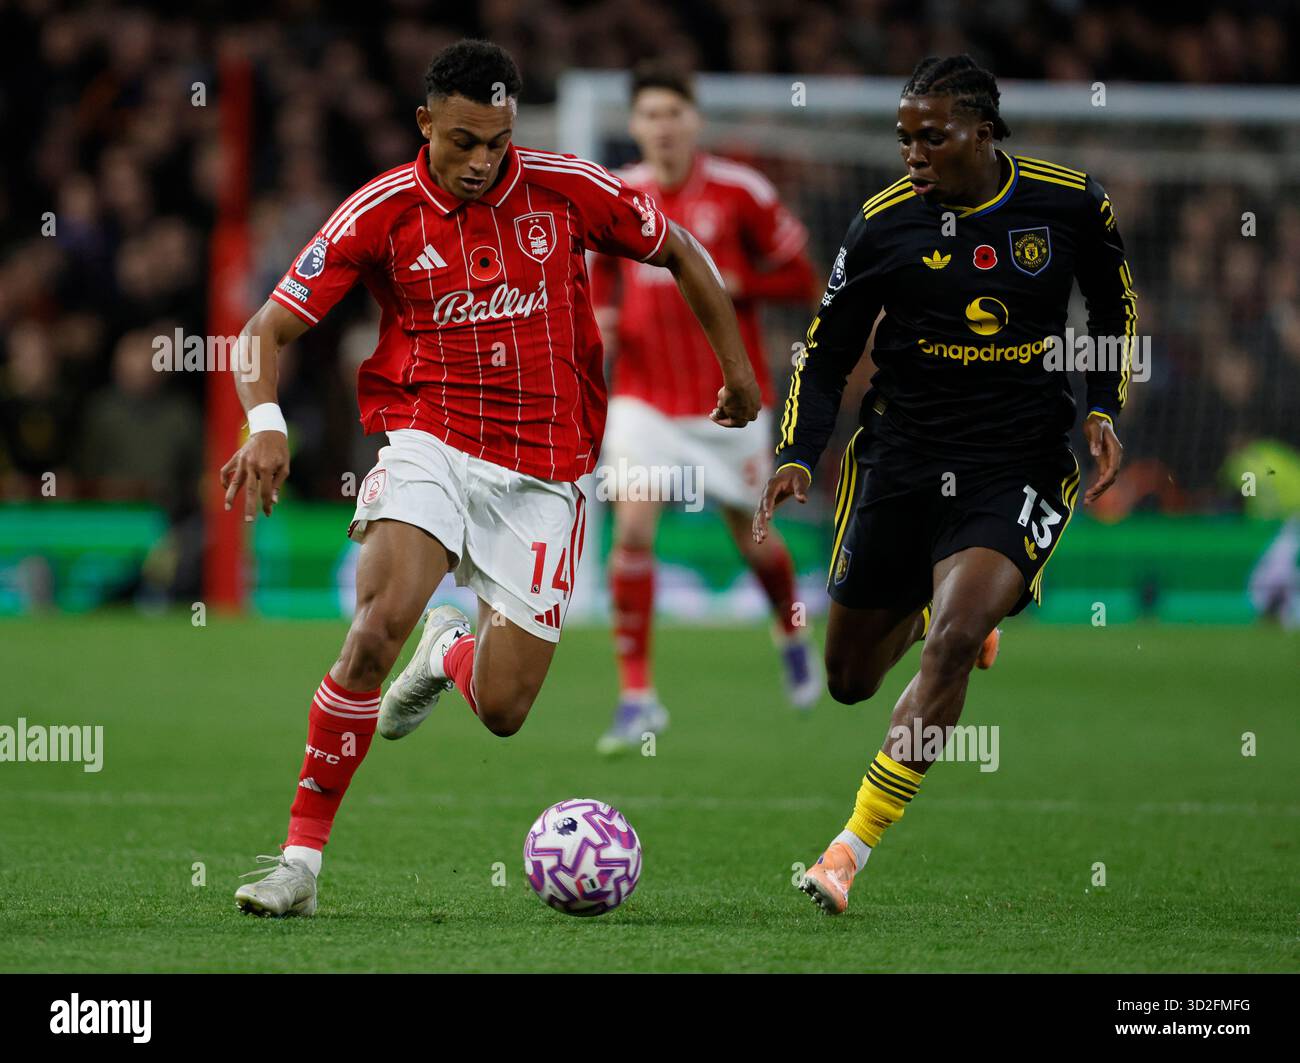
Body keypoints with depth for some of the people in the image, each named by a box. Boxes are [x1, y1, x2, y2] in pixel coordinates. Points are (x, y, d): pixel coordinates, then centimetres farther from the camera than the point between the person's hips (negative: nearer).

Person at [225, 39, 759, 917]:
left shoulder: (566, 188, -5)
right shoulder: (382, 212, -7)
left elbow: (681, 253, 12)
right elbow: (269, 328, -5)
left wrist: (737, 367, 16)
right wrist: (266, 424, -24)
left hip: (544, 468, 1)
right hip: (430, 441, -1)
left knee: (503, 711, -2)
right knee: (379, 626, -29)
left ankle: (452, 651, 39)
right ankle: (302, 859, -20)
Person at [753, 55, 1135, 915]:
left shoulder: (1072, 204, -5)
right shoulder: (885, 221, -6)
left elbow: (1116, 309, 13)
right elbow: (828, 350, 4)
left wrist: (1105, 411, -1)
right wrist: (798, 455, -10)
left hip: (1020, 468, -2)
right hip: (901, 459, 2)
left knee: (951, 642, -25)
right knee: (850, 681, 10)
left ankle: (852, 851, -21)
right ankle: (922, 606, 48)